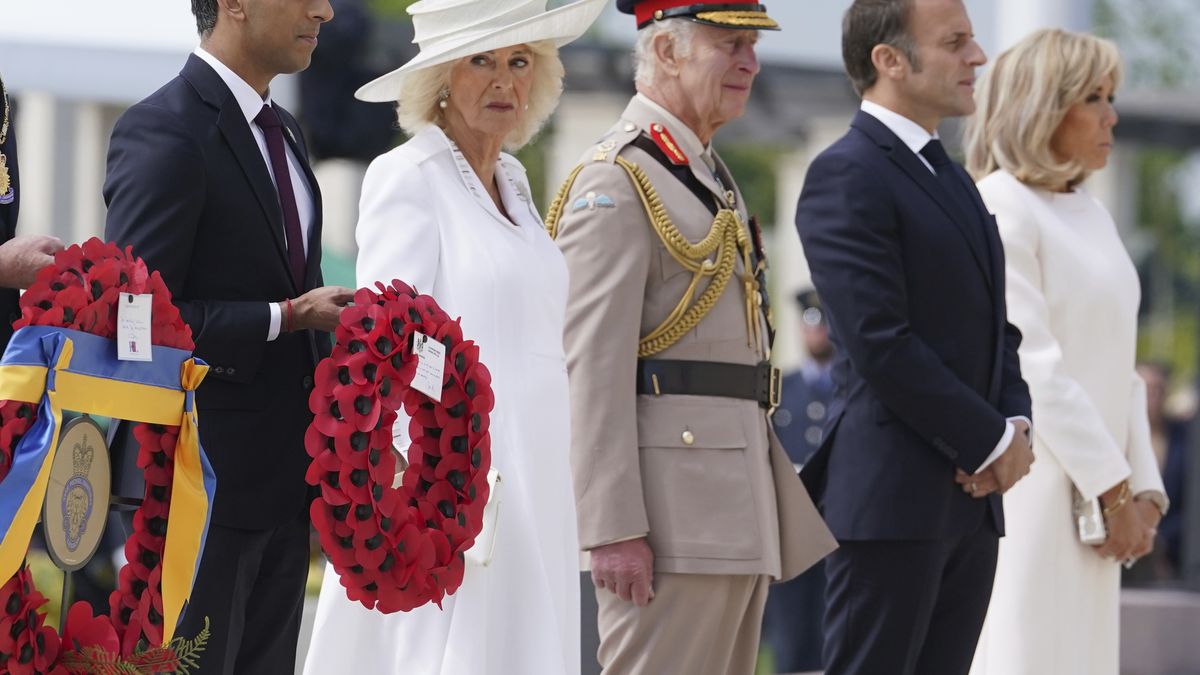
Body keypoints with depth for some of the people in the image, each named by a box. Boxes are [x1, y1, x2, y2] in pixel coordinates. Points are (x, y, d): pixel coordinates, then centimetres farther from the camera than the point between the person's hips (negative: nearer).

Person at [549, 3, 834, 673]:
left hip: (739, 500, 10)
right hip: (674, 503, -10)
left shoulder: (709, 172, 19)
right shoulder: (618, 179, -11)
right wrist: (612, 529, -23)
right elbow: (594, 365, -18)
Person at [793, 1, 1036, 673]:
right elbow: (880, 342, -17)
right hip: (892, 497, -9)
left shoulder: (954, 180, 20)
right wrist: (991, 441, -13)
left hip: (971, 495, 9)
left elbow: (994, 327, 20)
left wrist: (1015, 424, 0)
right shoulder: (847, 175, -10)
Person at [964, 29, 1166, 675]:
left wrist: (1143, 489, 7)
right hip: (1032, 499, -8)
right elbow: (1031, 365, -15)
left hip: (1093, 499, 8)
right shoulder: (1000, 209, -9)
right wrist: (1114, 488, -13)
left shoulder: (1090, 214, 17)